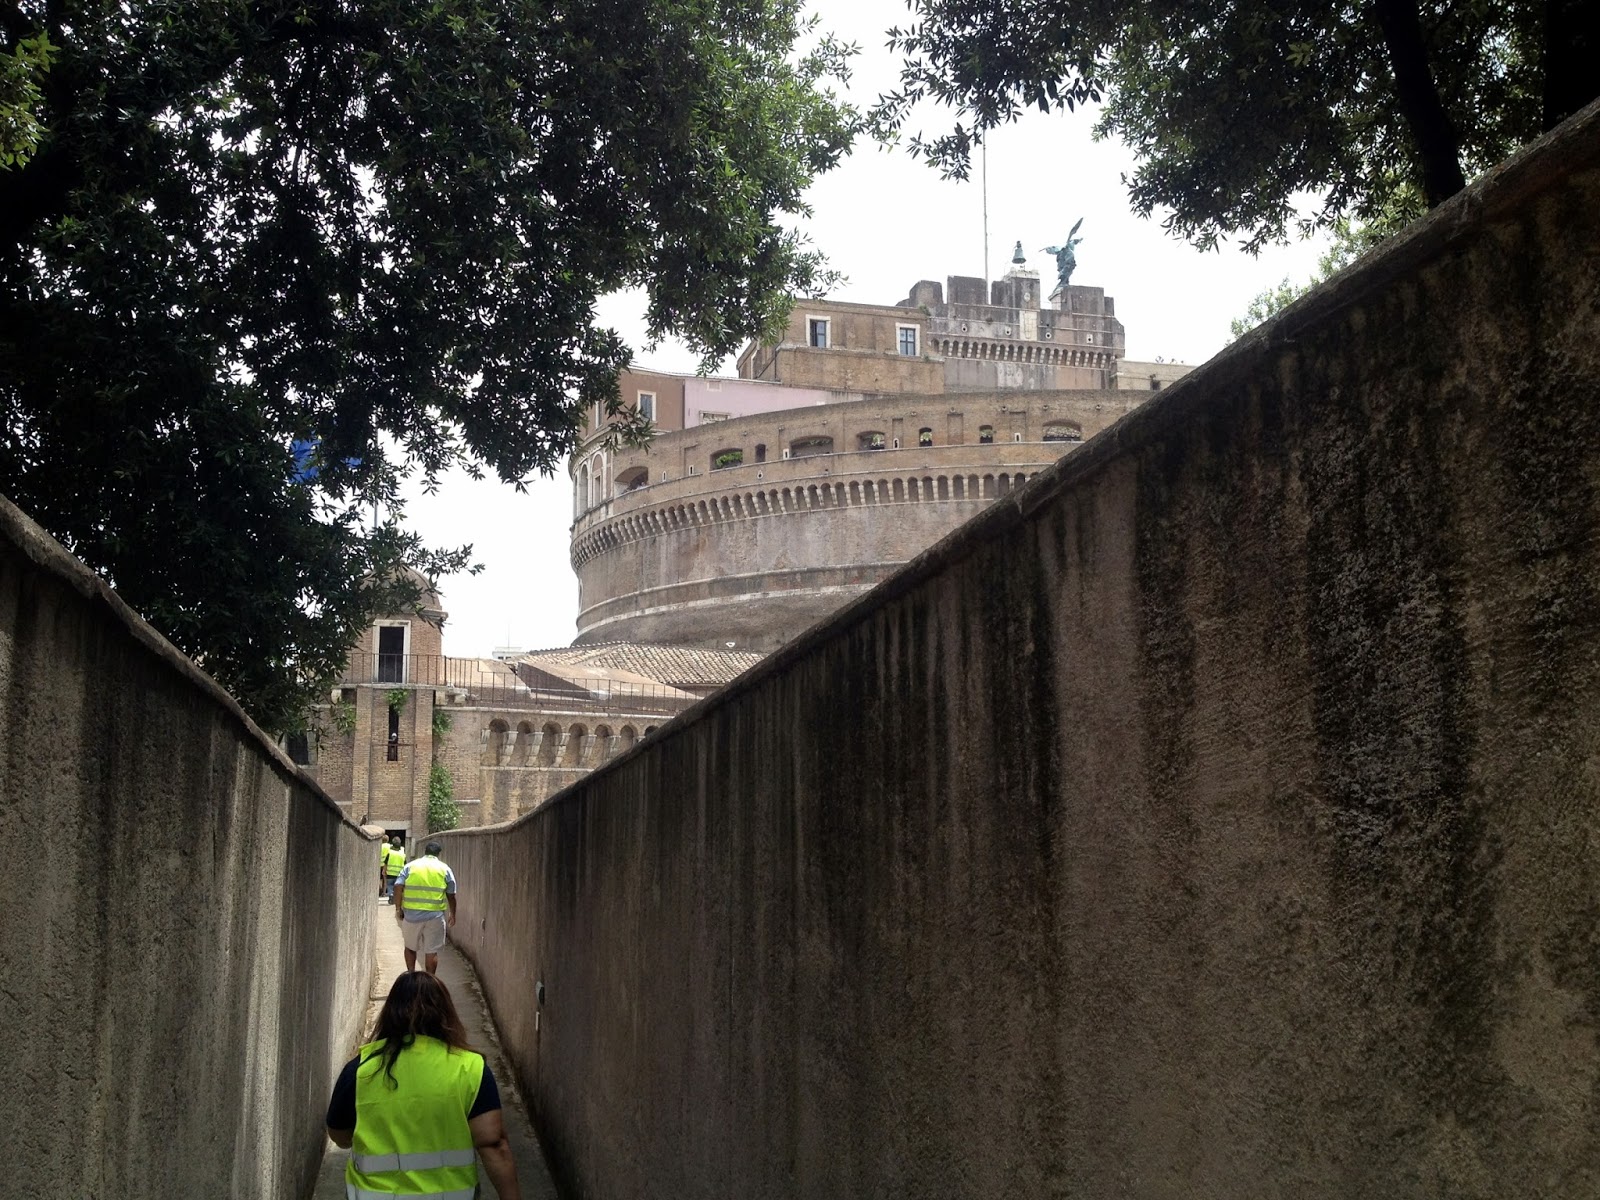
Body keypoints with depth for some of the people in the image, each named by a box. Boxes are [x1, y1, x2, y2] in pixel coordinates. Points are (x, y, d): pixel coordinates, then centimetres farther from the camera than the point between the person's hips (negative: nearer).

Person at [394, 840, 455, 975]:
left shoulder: (410, 866, 6)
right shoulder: (445, 869, 6)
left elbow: (398, 887, -5)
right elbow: (451, 895, 8)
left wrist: (398, 908, 1)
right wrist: (452, 915, 18)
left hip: (411, 914, 1)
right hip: (435, 917, -1)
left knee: (410, 947, 19)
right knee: (432, 951, 4)